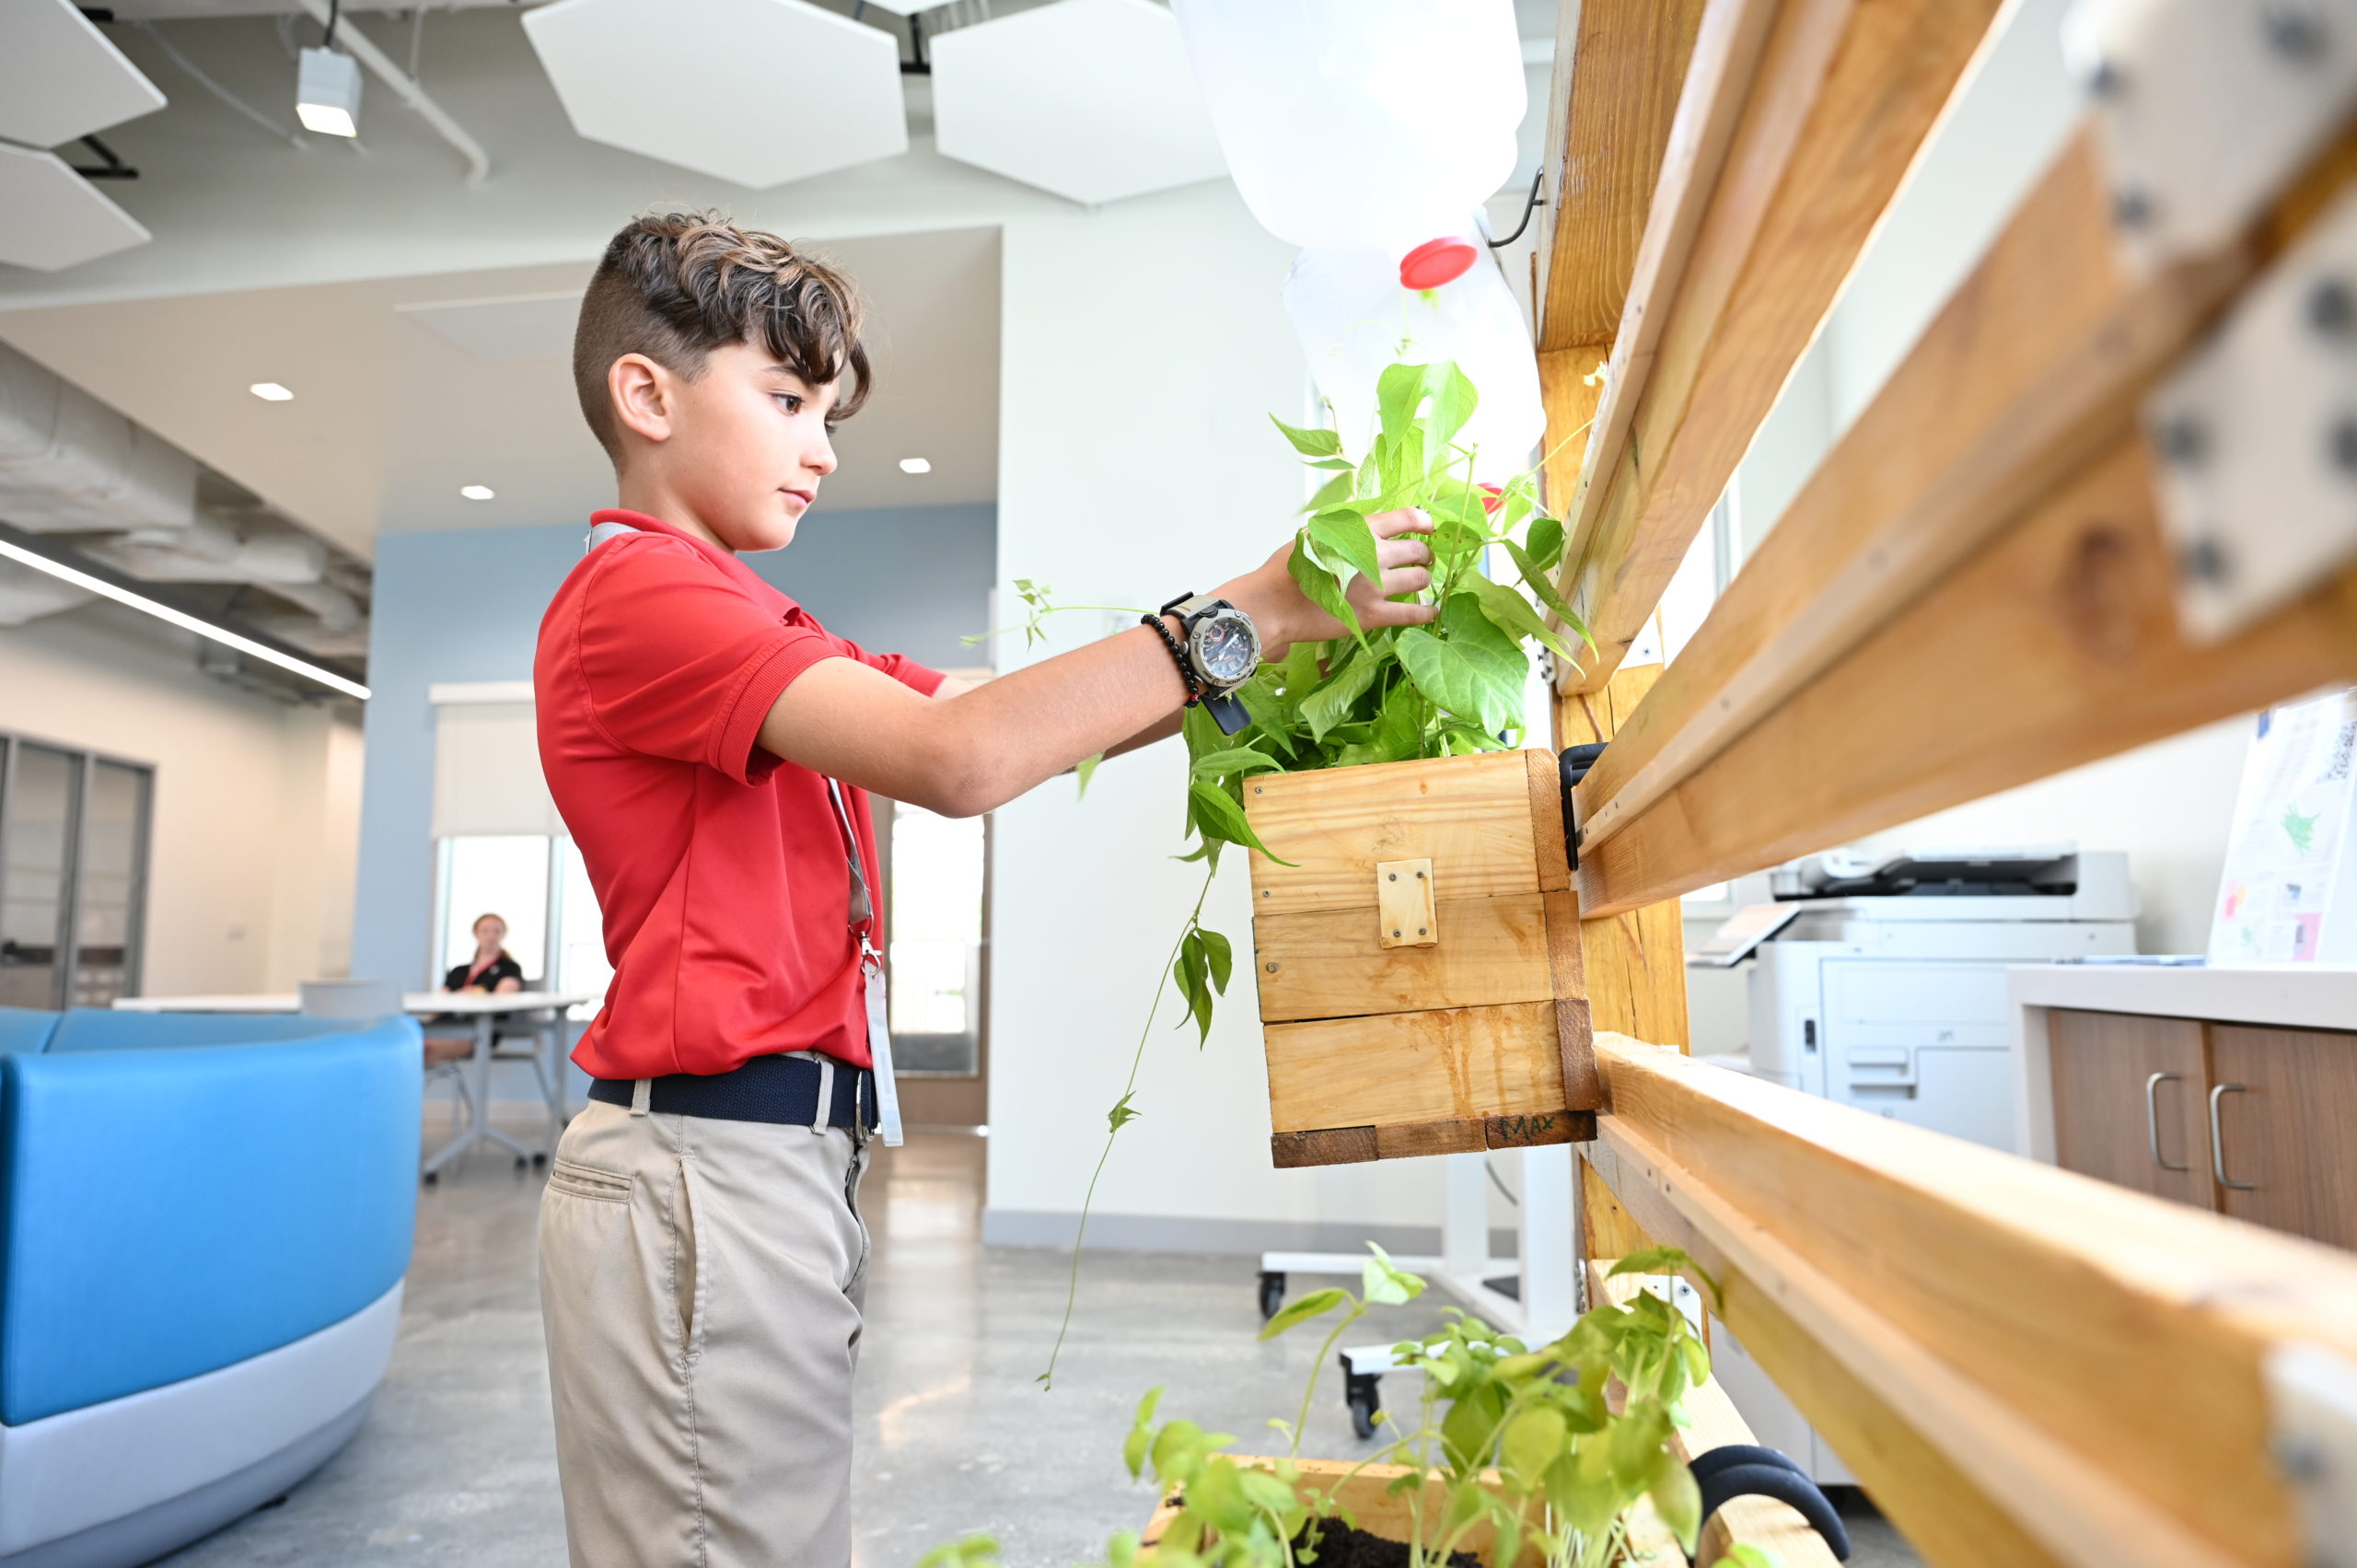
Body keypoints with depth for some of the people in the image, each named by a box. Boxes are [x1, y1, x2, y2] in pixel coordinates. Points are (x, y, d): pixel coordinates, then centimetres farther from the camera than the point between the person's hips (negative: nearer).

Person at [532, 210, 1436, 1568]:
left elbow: (1027, 719, 12)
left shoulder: (751, 628, 21)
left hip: (788, 1159, 9)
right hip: (710, 1166, -9)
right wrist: (1245, 614, -19)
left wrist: (1291, 638, 1)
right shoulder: (638, 590, -10)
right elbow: (957, 757, -25)